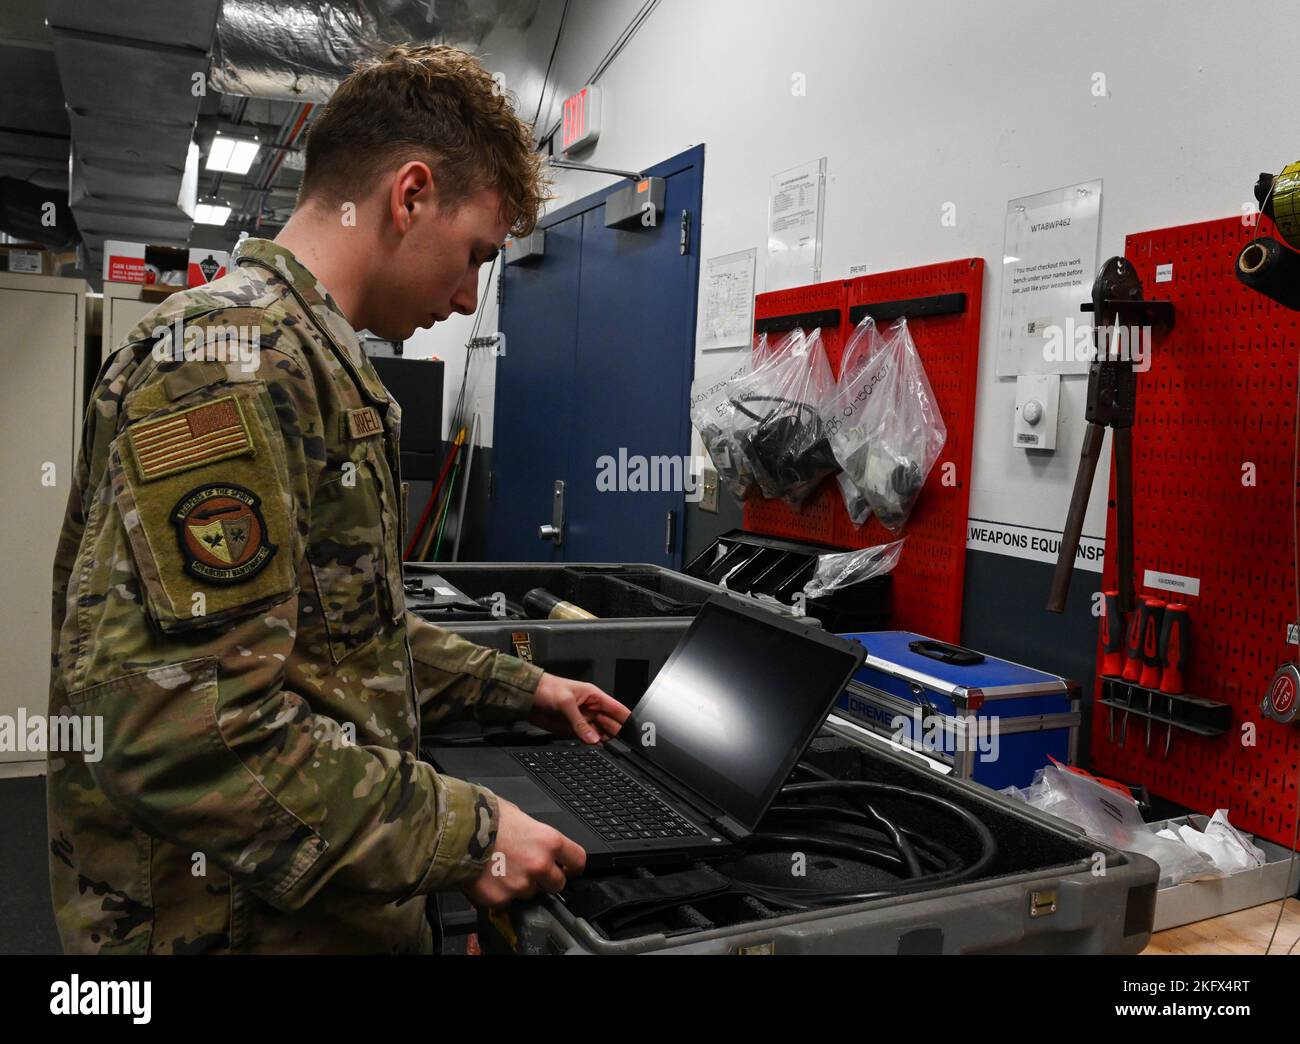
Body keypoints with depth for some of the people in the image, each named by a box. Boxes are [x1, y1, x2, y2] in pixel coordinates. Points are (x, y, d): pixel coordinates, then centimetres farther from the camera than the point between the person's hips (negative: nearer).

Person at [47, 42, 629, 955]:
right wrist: (462, 834, -22)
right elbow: (180, 729, -28)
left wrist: (516, 688, 17)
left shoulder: (309, 362, 11)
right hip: (249, 921, -9)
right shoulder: (228, 360, -22)